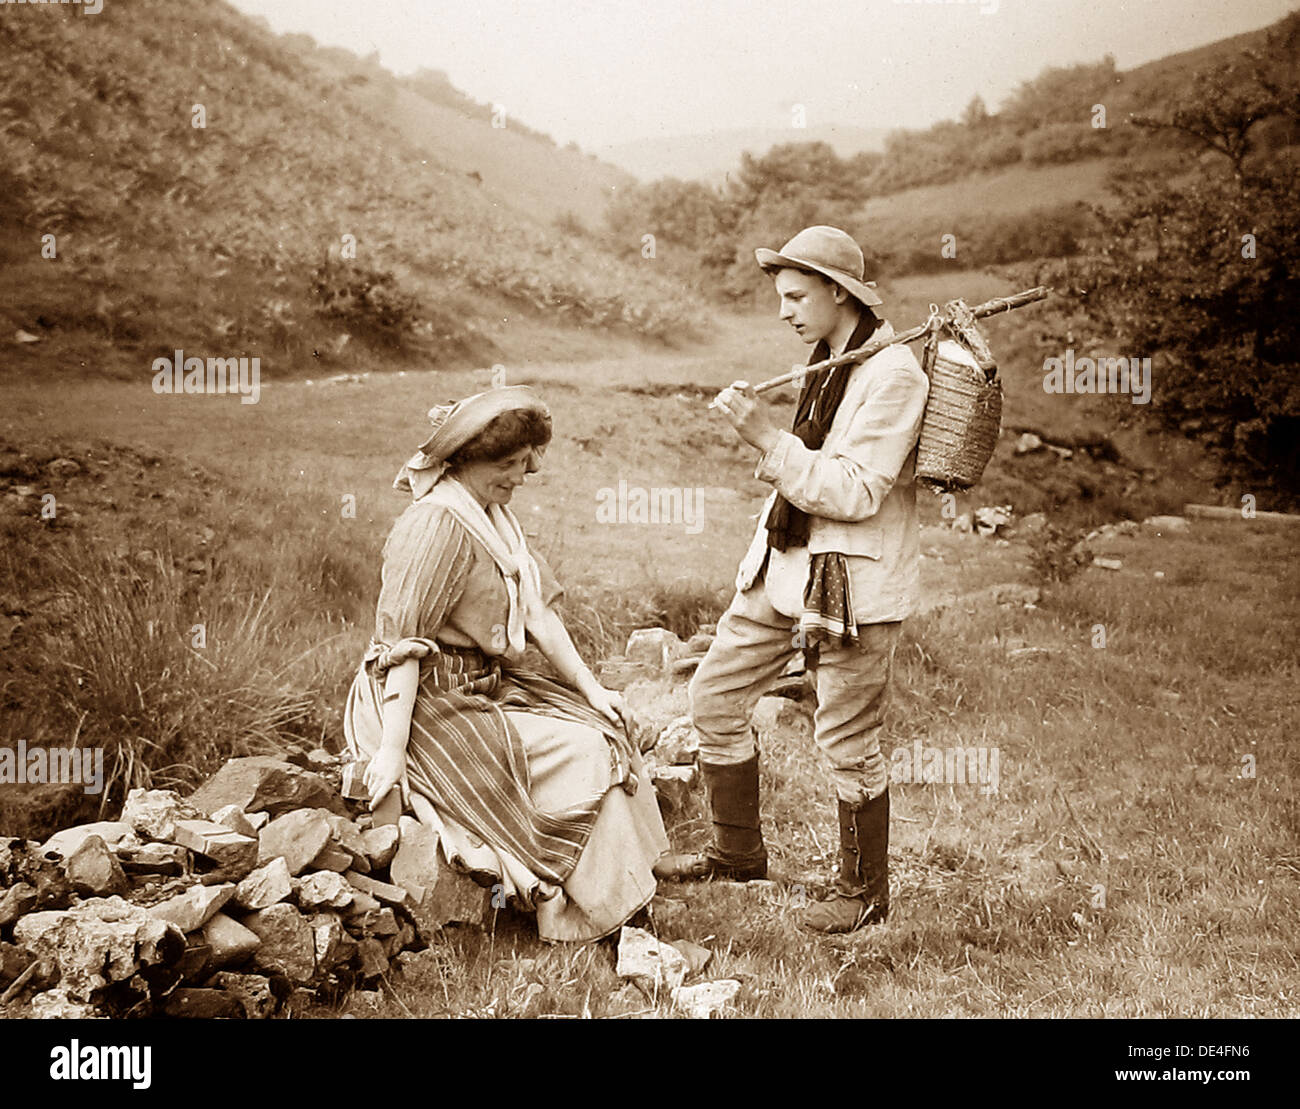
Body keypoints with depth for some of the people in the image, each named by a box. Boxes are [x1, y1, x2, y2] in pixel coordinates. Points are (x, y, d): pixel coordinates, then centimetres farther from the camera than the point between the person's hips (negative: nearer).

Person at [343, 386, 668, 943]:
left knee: (603, 726, 4)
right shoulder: (436, 524, -19)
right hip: (426, 703, -10)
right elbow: (404, 643, -23)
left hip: (485, 685, 10)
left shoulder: (496, 518, 12)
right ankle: (584, 914, -2)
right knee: (580, 756, -15)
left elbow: (538, 611, 14)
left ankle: (625, 887, 11)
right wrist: (392, 747, -27)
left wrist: (589, 688, 9)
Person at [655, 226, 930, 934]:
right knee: (715, 696, 12)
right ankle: (738, 852, 29)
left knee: (848, 741, 0)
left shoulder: (892, 375, -17)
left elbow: (855, 492, -23)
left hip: (851, 582, -9)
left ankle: (864, 890, 19)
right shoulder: (827, 360, 12)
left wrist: (766, 438, -24)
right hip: (784, 564, 9)